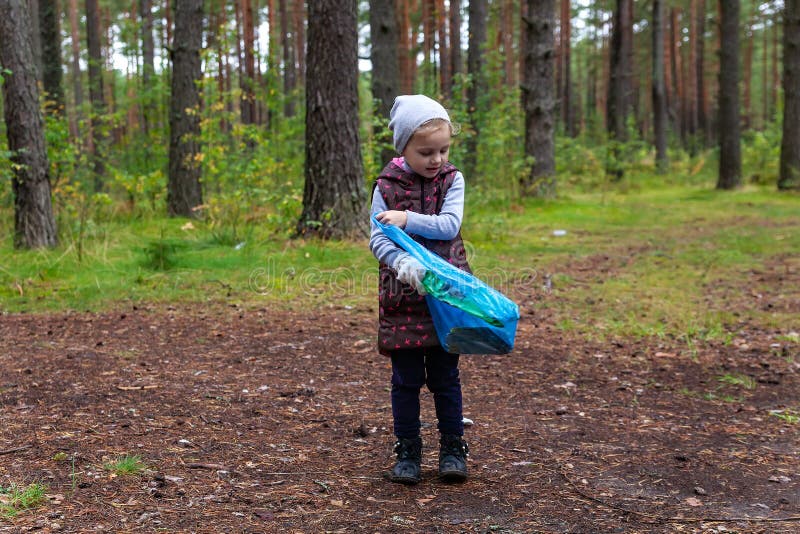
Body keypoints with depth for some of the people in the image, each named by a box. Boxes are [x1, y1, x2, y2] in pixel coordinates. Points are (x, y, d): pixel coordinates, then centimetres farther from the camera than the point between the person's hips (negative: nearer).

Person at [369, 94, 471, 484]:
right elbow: (377, 239, -7)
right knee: (406, 378, 6)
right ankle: (407, 452, 17)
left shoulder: (451, 180, 2)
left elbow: (450, 225, -11)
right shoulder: (386, 186, -2)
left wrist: (407, 220, -20)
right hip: (403, 295, 0)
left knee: (445, 376, 9)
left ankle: (453, 449, 20)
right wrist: (404, 264, -25)